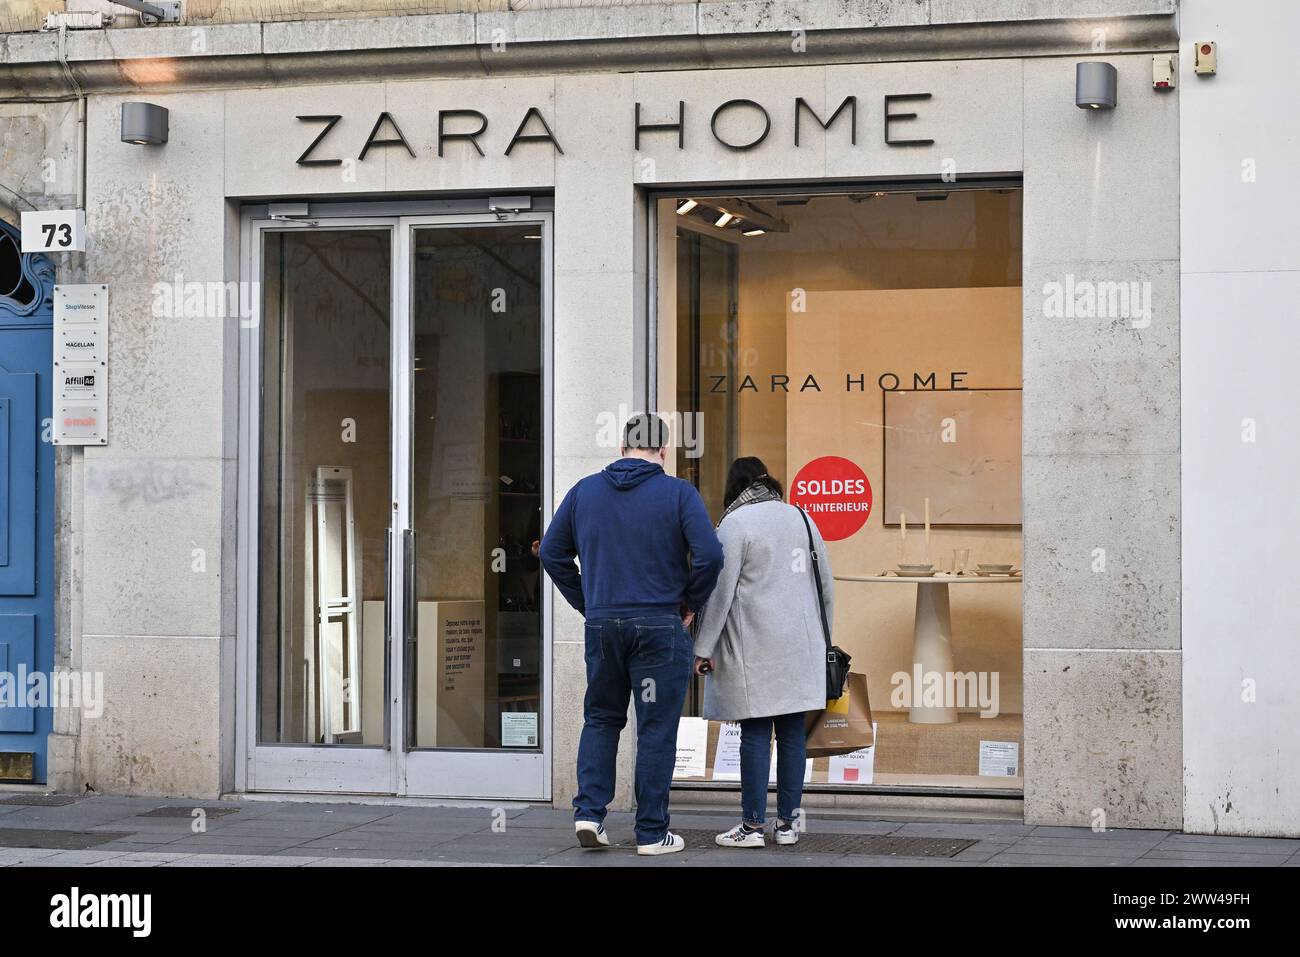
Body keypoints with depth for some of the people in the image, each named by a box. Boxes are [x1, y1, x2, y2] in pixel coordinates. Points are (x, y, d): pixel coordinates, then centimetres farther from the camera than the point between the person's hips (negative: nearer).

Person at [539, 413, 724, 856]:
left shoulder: (585, 491, 7)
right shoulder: (678, 493, -5)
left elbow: (551, 552, 10)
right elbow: (709, 555, -14)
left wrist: (585, 603, 14)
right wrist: (691, 603, 1)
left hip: (602, 624, 3)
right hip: (660, 625, -3)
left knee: (600, 719, 18)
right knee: (656, 730, 4)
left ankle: (589, 811, 4)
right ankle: (652, 833, 7)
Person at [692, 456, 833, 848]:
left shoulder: (734, 524, -6)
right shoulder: (800, 517, 11)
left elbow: (719, 590, -10)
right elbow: (826, 585, 15)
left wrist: (703, 647, -6)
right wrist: (821, 638, 25)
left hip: (754, 649, -5)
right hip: (801, 648, 5)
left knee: (755, 733, -2)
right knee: (792, 731, 7)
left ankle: (753, 826, 0)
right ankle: (788, 822, 11)